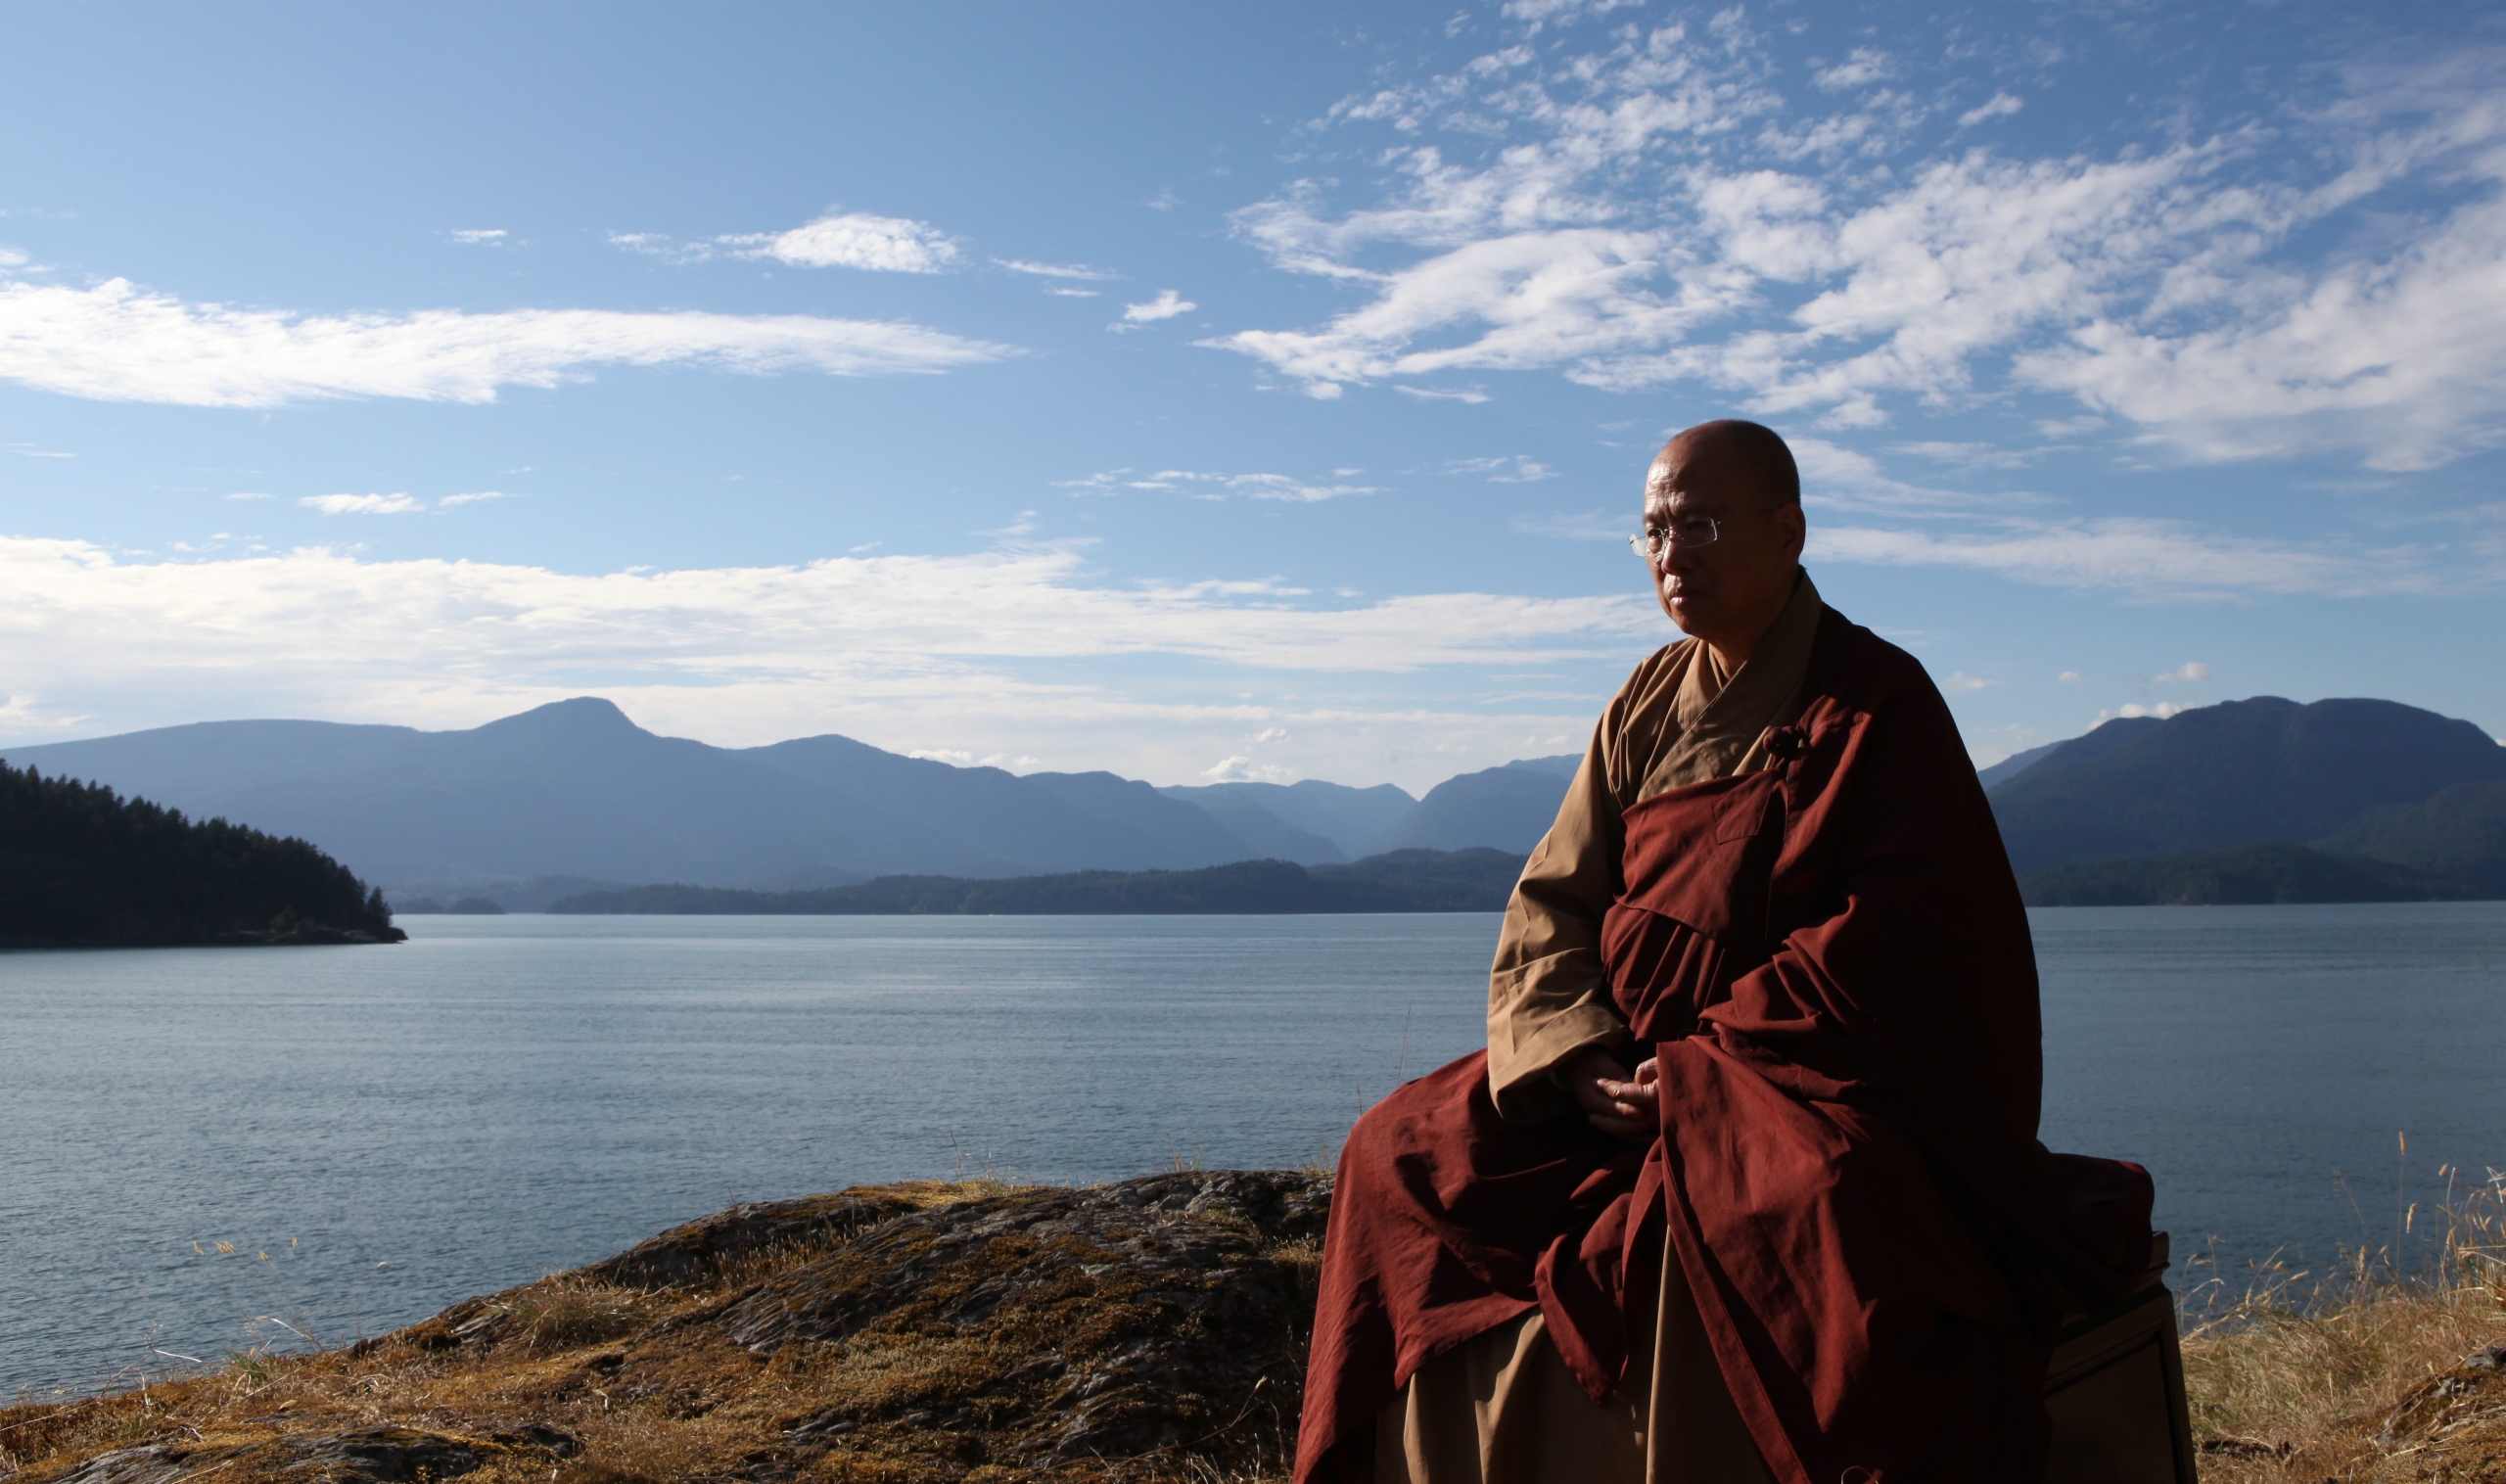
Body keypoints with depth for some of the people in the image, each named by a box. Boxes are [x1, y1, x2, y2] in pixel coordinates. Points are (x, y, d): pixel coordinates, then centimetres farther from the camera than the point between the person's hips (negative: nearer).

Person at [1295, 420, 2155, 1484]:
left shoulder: (1878, 703, -6)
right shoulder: (1647, 707, 12)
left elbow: (1896, 942, -14)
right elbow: (1551, 906, 6)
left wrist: (1707, 1054, -19)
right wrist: (1581, 1060, -12)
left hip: (1811, 1073, -6)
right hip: (1628, 1063, 6)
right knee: (1408, 1157, -8)